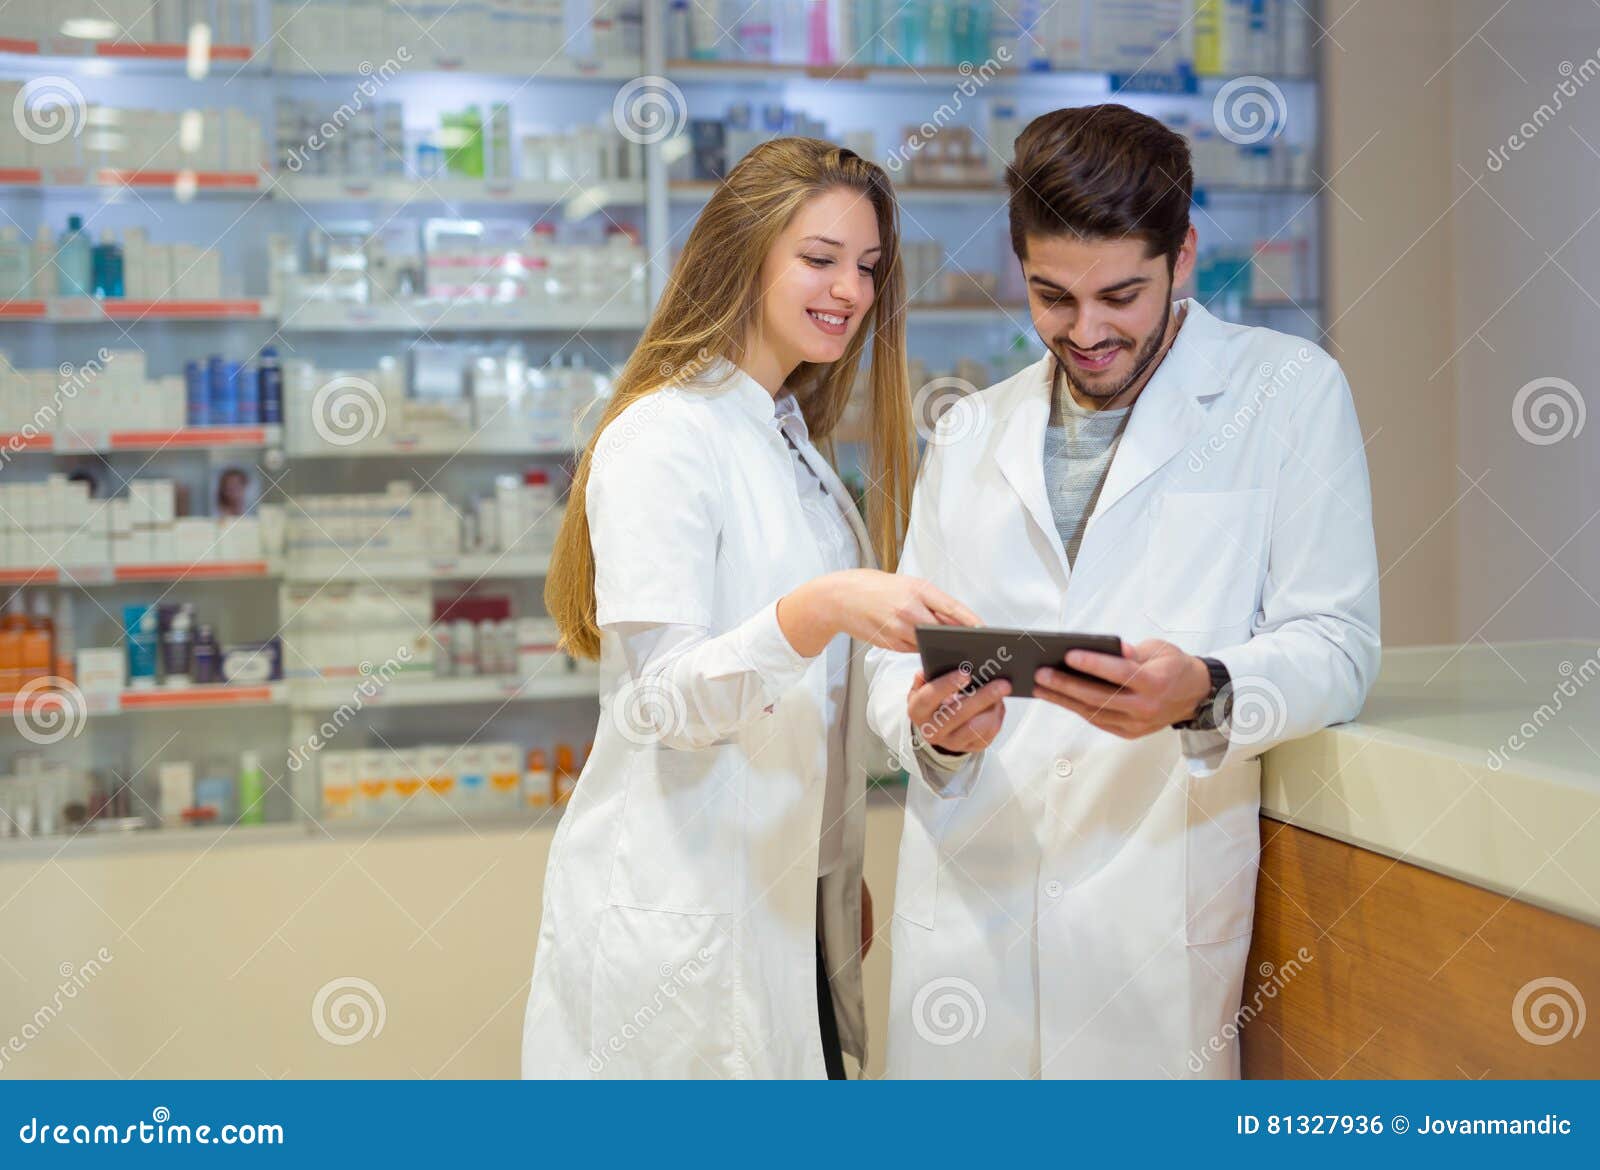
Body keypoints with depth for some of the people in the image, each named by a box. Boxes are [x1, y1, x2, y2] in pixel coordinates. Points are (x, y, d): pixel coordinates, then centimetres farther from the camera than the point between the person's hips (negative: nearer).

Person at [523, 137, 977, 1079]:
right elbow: (664, 699, -21)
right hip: (679, 913, -8)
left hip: (789, 897, 8)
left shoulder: (792, 437, 15)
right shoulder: (662, 437, -12)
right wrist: (821, 610, -36)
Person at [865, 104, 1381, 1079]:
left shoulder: (1290, 390, 4)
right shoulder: (973, 433, 16)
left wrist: (1204, 695, -23)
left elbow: (1337, 643, -3)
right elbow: (900, 652, 12)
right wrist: (929, 727, -11)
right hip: (969, 906, 3)